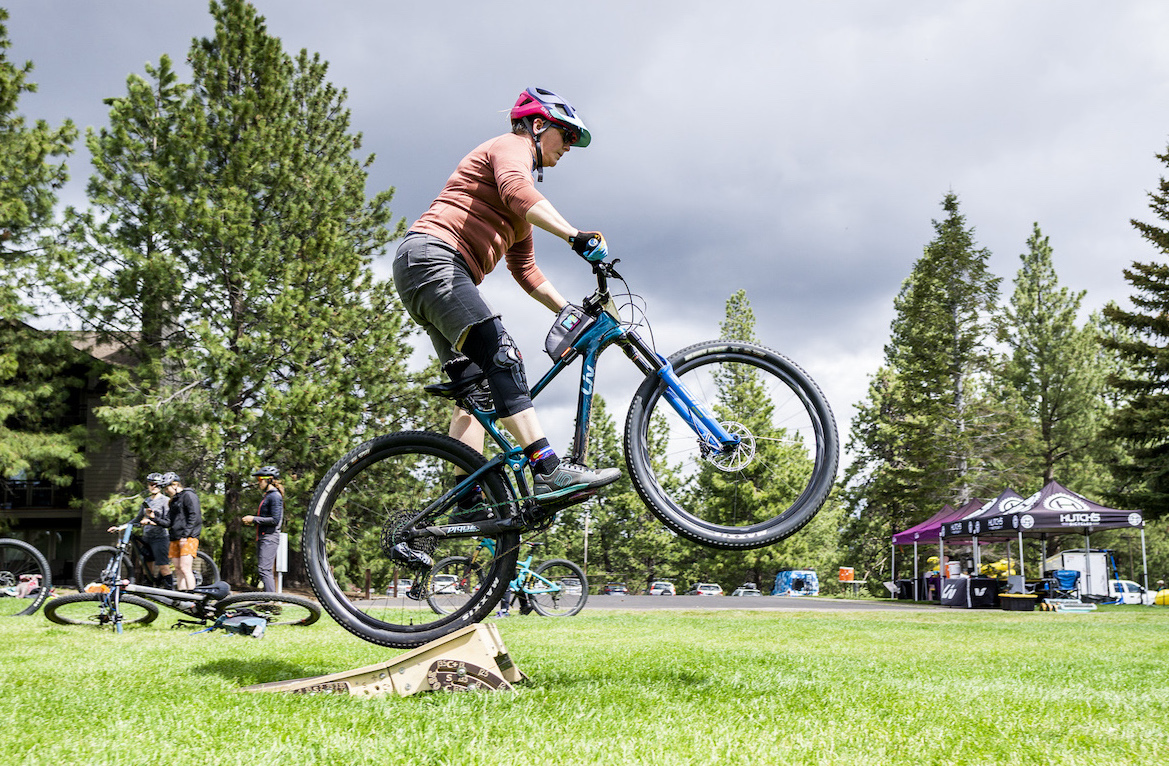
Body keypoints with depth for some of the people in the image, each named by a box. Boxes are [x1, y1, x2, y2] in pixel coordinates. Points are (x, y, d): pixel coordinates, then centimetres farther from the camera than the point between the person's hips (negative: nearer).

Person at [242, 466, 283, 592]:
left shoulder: (275, 496, -11)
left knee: (265, 570, -16)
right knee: (261, 569, 10)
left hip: (269, 538, -10)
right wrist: (252, 521, 10)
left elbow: (275, 520, -19)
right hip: (262, 537, 10)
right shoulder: (267, 495, 20)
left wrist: (254, 519, -14)